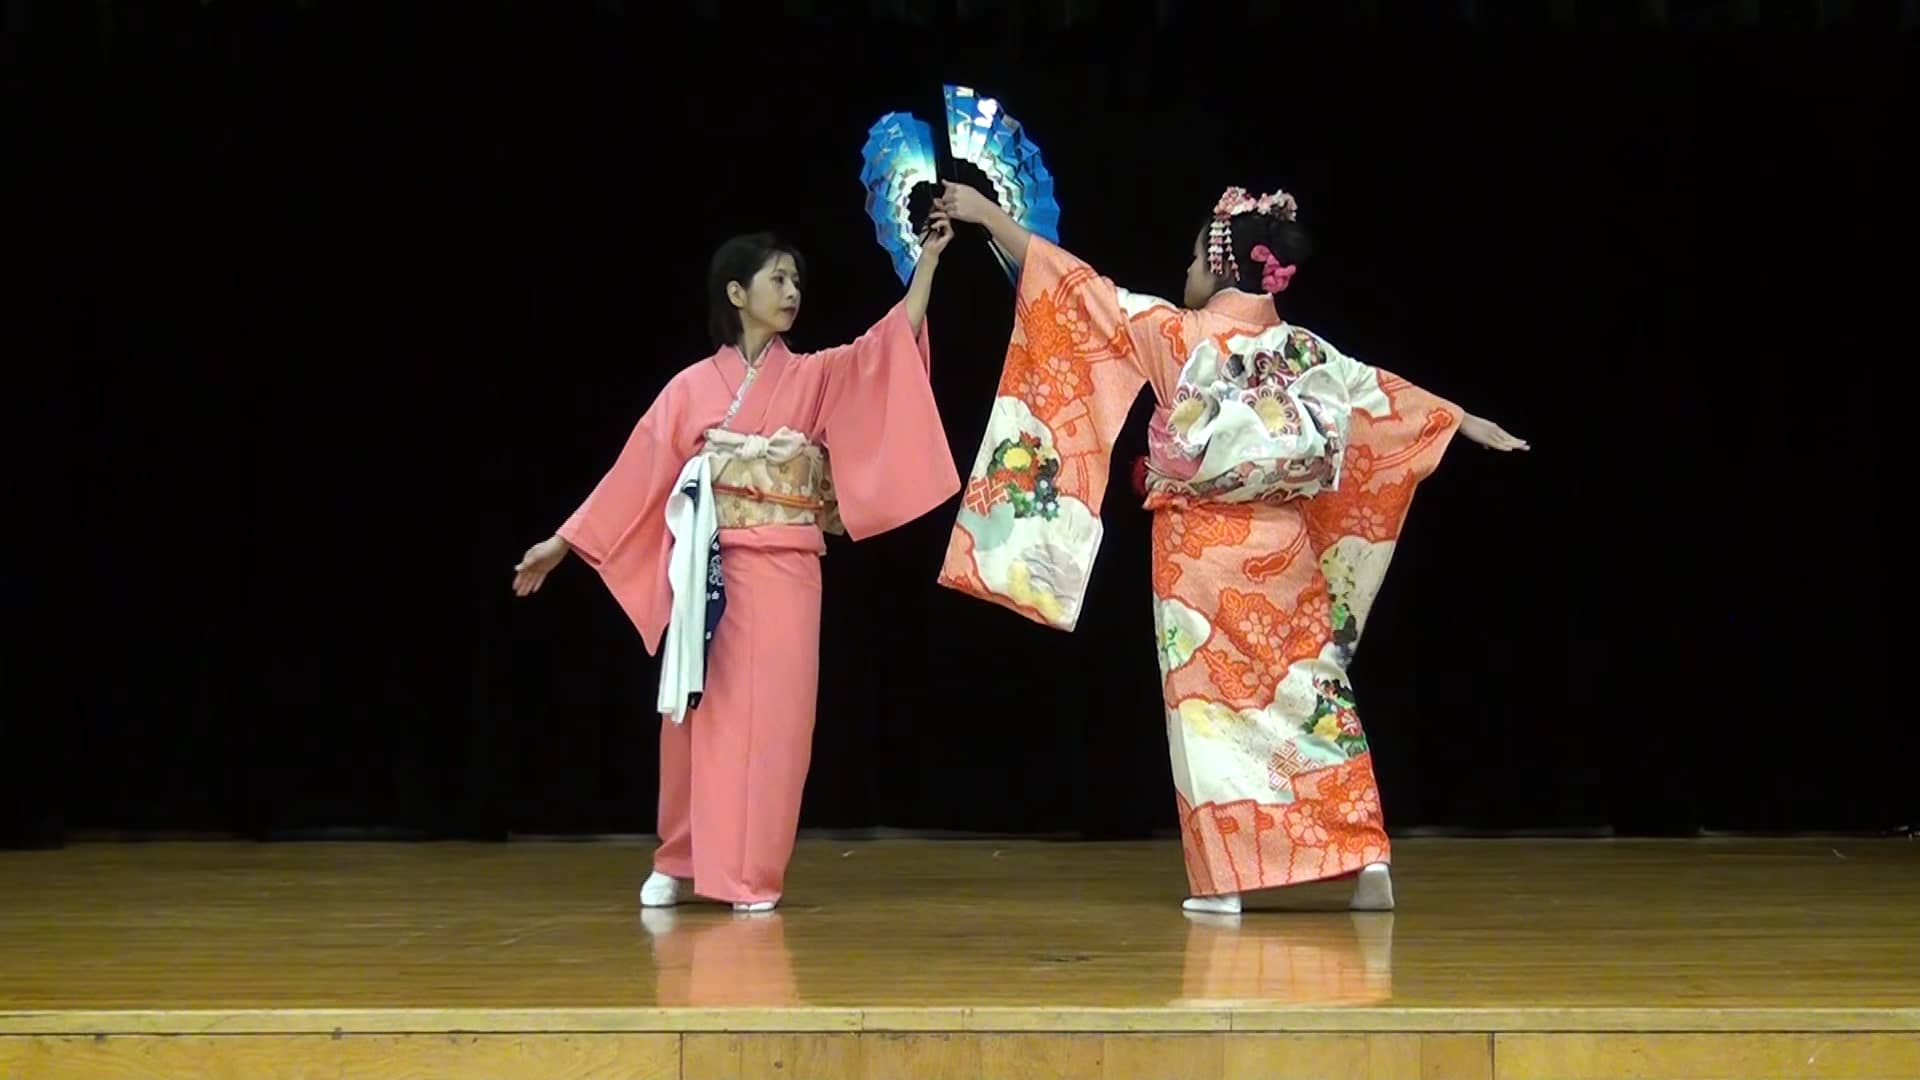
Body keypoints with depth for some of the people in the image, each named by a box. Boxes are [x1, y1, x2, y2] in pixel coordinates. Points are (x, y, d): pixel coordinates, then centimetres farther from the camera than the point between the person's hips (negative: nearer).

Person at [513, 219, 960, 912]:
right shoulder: (692, 388, 5)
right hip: (711, 569, 0)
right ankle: (680, 863, 17)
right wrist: (563, 541, 5)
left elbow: (894, 342, -6)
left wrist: (929, 257, -14)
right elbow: (636, 473, 7)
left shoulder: (816, 377, 7)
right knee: (701, 717, 4)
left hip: (784, 570, 0)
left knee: (769, 720, -2)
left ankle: (753, 875, 4)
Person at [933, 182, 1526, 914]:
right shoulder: (1305, 351, 4)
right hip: (1285, 545, 4)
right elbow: (1388, 395, 17)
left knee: (1212, 700, 1)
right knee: (1311, 694, 8)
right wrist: (1472, 425, 33)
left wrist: (987, 215, -2)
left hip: (1203, 548, -4)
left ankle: (1226, 877, 0)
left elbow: (1081, 290, -8)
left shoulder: (1178, 336, -10)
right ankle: (1367, 861, 4)